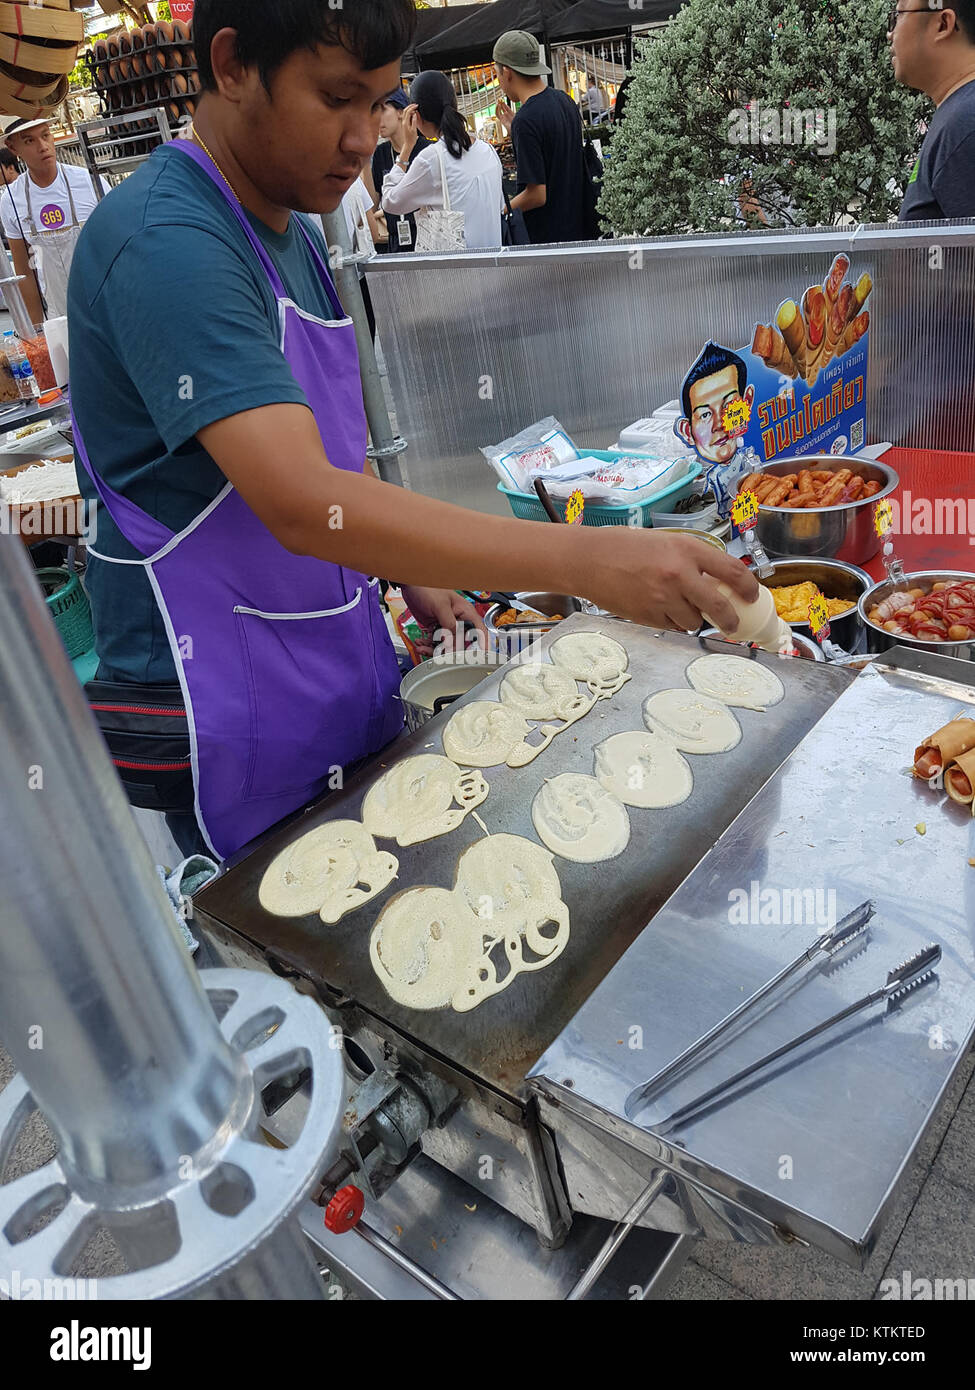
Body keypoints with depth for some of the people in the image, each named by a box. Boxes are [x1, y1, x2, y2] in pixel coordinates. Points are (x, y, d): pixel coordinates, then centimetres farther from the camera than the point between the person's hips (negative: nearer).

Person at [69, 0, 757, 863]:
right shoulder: (165, 244, -21)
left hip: (346, 684, 9)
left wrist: (411, 576, 8)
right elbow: (302, 504, -34)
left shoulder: (293, 231, 10)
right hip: (233, 727, -8)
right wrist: (587, 559, -38)